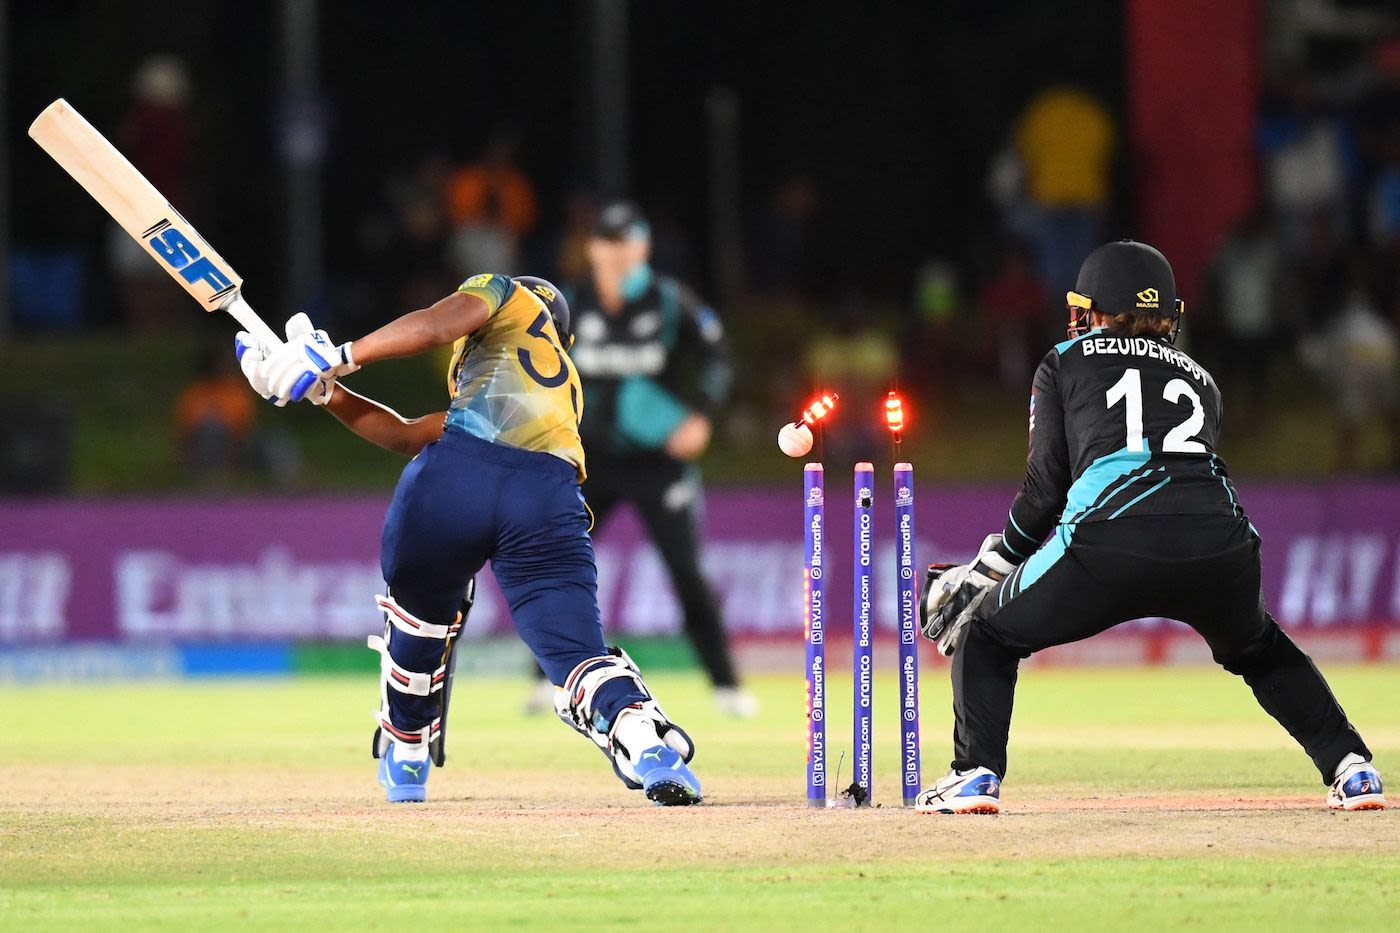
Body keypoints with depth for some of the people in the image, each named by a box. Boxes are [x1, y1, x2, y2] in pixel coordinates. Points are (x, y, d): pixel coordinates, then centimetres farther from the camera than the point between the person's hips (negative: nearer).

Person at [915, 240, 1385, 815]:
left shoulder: (1065, 363, 23)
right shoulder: (1198, 380, 34)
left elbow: (1047, 485, 14)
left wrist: (990, 567, 27)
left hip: (1111, 538, -4)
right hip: (1219, 541, 4)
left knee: (986, 635, 20)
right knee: (1258, 650, 35)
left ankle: (975, 774, 1)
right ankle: (1350, 767, 19)